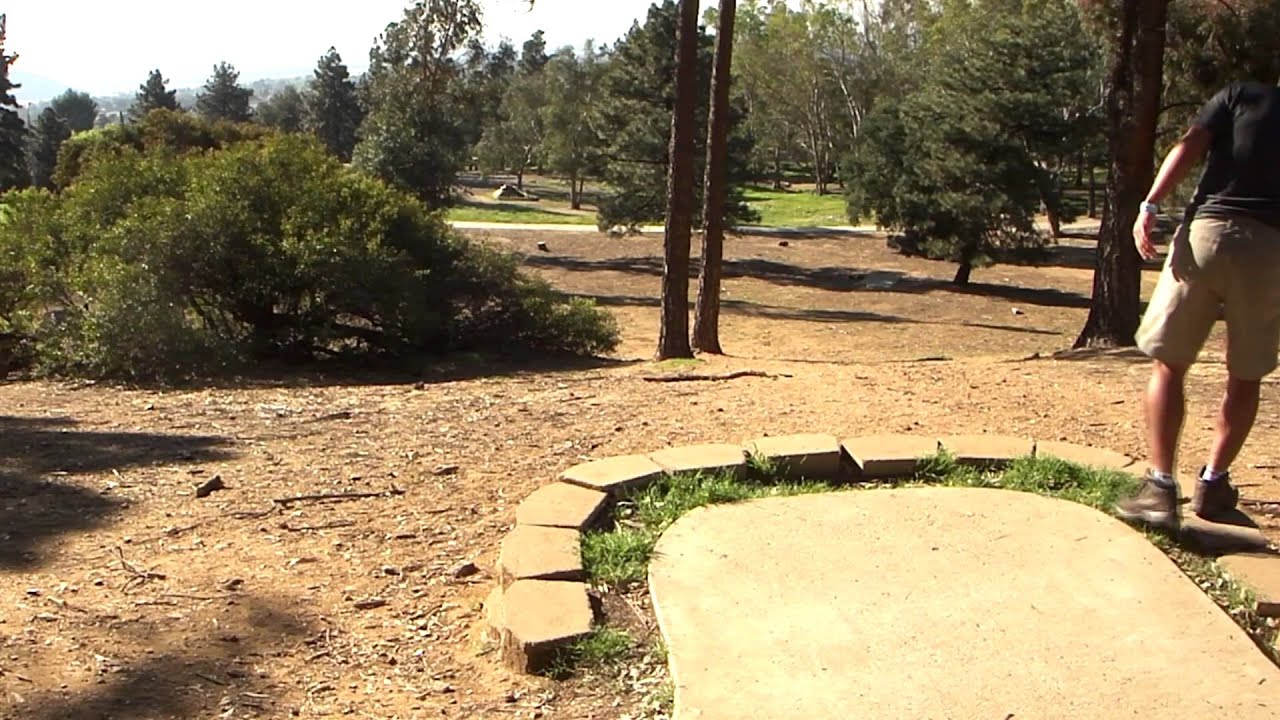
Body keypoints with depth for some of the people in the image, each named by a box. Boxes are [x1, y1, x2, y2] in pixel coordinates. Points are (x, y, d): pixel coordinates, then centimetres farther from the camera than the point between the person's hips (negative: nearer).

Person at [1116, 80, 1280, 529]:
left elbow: (1189, 147, 0)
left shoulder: (1239, 96, 18)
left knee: (1168, 364, 3)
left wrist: (1151, 205, -8)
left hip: (1208, 231, -1)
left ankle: (1160, 488, -6)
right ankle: (1213, 482, 22)